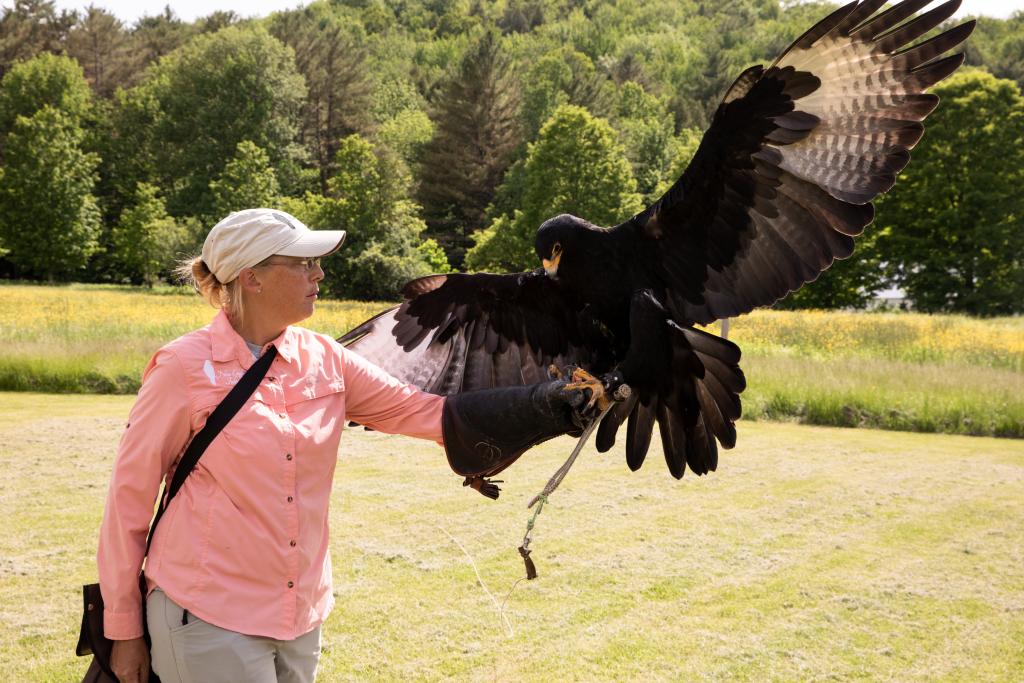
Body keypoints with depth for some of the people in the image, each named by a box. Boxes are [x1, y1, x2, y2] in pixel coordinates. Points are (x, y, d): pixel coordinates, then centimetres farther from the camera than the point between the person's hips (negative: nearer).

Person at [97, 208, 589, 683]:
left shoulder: (322, 360, 3)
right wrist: (123, 631, -2)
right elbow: (129, 498, -5)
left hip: (300, 616, 6)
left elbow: (424, 411, 1)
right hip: (210, 619, -5)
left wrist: (554, 405, -7)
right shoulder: (185, 367, -11)